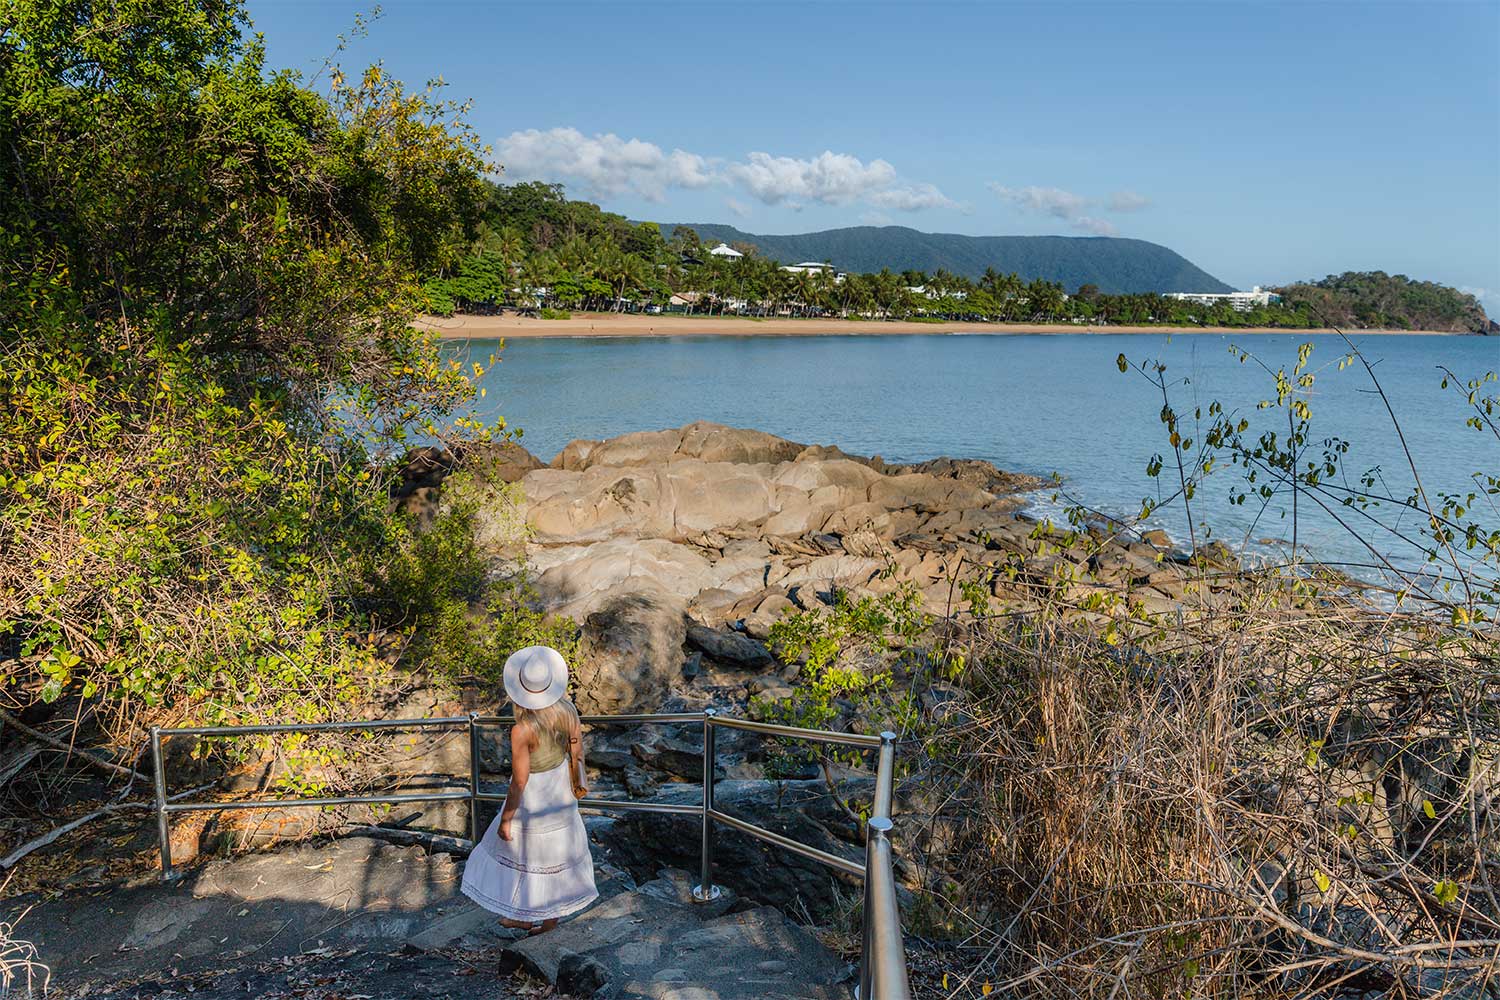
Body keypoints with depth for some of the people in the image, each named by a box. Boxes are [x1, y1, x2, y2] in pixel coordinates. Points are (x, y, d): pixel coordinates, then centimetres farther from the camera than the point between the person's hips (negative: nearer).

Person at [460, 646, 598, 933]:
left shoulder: (522, 731, -35)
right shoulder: (567, 709, -19)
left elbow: (519, 783, -25)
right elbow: (577, 750, -3)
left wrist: (505, 820, -10)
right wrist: (578, 782, 16)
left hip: (533, 793, -5)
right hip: (560, 785, 5)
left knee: (524, 852, 21)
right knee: (559, 844, 25)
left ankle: (526, 916, 41)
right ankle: (553, 911, 45)